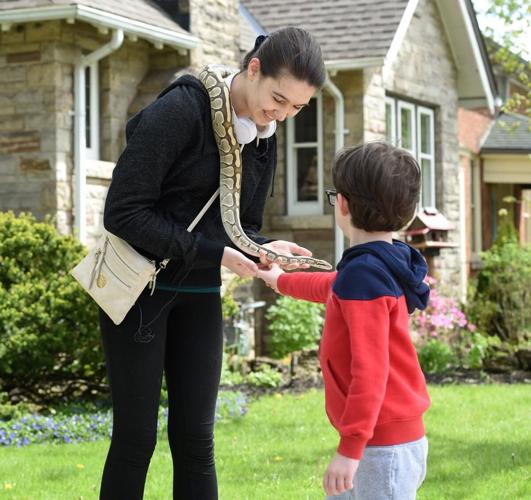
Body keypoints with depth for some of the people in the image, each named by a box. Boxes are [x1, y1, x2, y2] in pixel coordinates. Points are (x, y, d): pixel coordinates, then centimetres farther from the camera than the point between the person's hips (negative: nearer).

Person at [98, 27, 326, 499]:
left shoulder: (264, 140, 4)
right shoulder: (182, 110, -18)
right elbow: (124, 212, -21)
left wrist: (265, 248, -12)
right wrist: (213, 251, -22)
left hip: (199, 296, 6)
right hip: (139, 289, -6)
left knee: (195, 440, 6)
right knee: (136, 437, -1)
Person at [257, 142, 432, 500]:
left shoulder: (363, 273, -21)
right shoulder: (387, 265, 9)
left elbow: (369, 369, -26)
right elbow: (332, 287, 32)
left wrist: (350, 448, -23)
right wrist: (281, 281, 50)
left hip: (383, 446, -10)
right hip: (399, 433, 10)